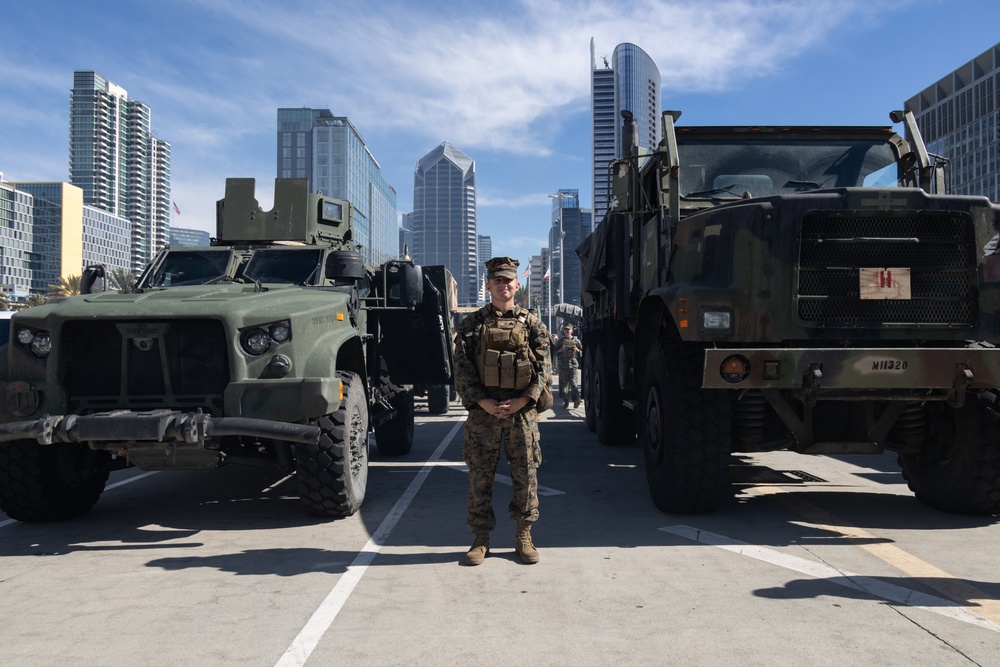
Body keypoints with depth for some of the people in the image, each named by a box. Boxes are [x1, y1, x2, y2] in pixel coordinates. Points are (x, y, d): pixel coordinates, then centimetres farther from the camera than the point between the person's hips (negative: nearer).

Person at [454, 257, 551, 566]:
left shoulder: (531, 323, 8)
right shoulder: (472, 323, 7)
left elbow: (543, 366, 2)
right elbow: (462, 368, 1)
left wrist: (522, 400, -11)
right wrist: (483, 402, -11)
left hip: (522, 410, 0)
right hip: (483, 409, 0)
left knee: (525, 473, 4)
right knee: (480, 474, 3)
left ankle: (523, 535, 18)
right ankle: (481, 537, 14)